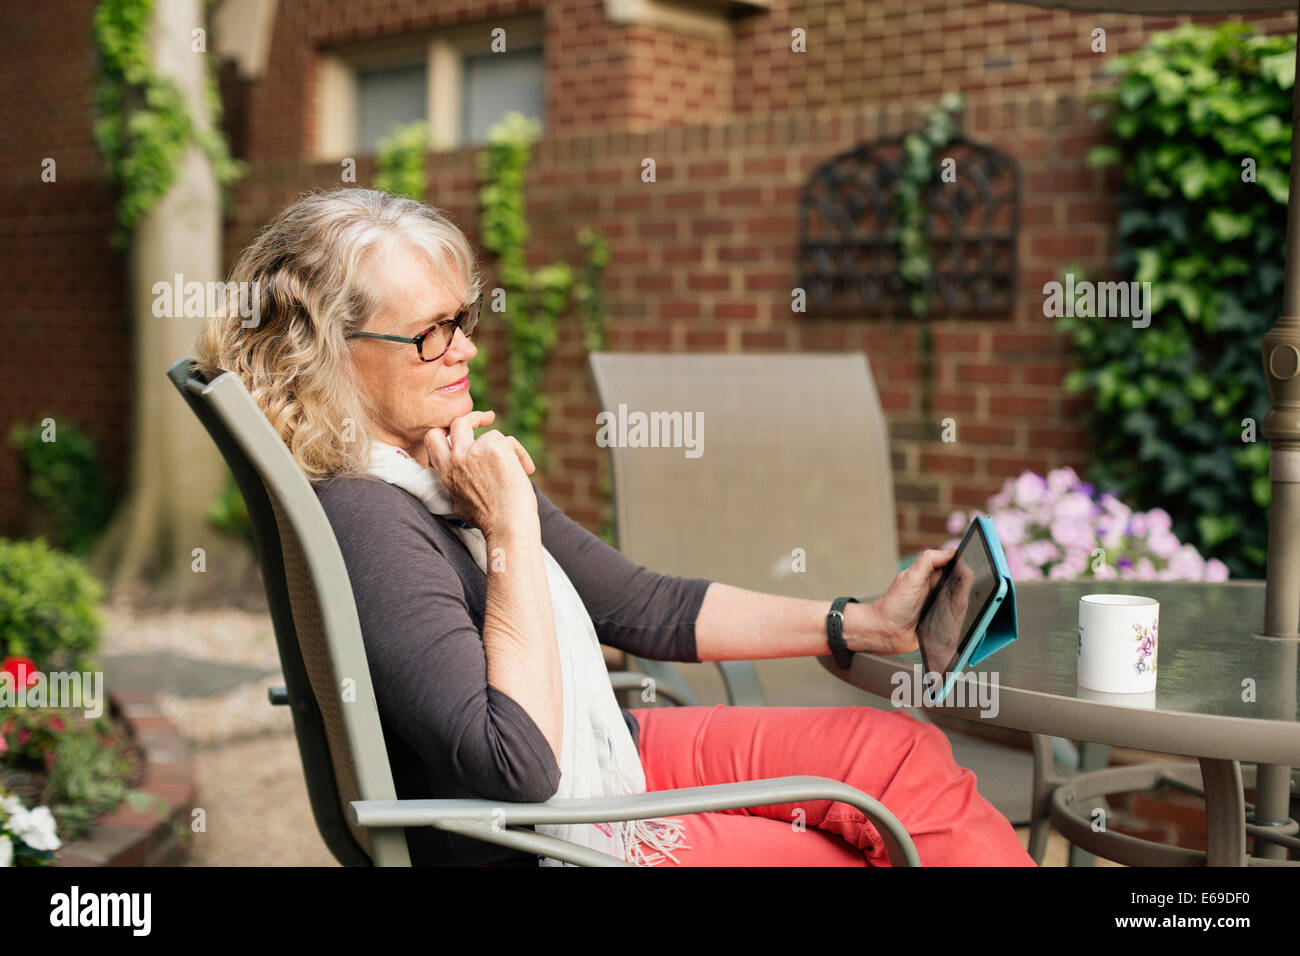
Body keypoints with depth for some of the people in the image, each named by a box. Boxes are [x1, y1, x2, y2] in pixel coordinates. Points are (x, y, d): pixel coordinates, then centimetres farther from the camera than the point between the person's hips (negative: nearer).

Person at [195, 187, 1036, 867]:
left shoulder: (446, 468, 4)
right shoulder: (365, 517, -25)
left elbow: (641, 608, 10)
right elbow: (517, 767, -30)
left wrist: (865, 626, 4)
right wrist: (512, 531, -26)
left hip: (613, 754, 9)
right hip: (549, 843, -9)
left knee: (903, 751, 0)